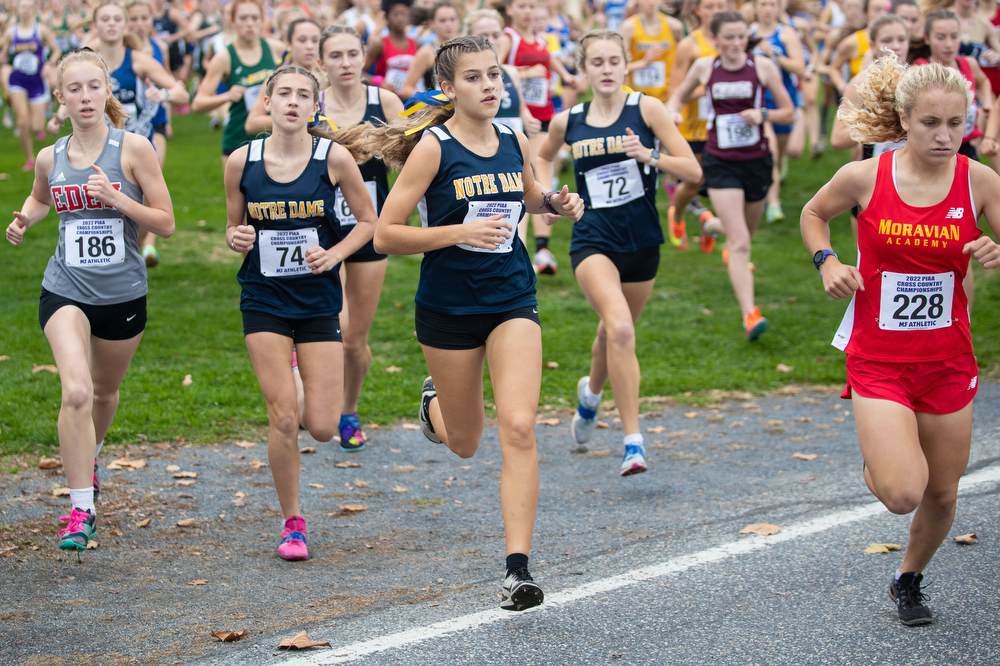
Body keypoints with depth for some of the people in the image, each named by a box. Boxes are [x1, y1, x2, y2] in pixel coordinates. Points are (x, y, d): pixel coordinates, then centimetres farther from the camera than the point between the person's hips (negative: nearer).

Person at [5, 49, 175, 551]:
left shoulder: (133, 148, -9)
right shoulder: (49, 158, 0)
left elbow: (166, 223, -9)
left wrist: (115, 198, -22)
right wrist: (24, 220, 2)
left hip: (123, 295, 0)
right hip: (65, 292, 0)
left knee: (104, 391, 20)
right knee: (76, 390, -21)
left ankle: (89, 458, 54)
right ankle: (82, 510, -16)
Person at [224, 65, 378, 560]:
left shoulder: (334, 158, -8)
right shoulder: (241, 162, -3)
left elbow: (368, 220, 3)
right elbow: (234, 229, 10)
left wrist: (333, 254, -12)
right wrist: (237, 239, -13)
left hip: (318, 301, 0)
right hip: (264, 301, 0)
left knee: (322, 427, -3)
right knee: (283, 420, -8)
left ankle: (296, 389, 35)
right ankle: (292, 524, 10)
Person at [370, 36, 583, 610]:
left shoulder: (515, 141, 2)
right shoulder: (432, 148, -12)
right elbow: (385, 236, -15)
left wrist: (557, 203, 3)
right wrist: (460, 231, -26)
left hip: (513, 301, 2)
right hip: (449, 307, -2)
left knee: (519, 429, -15)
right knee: (464, 444, 14)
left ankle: (518, 567, -13)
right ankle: (434, 402, 52)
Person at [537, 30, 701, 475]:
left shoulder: (646, 108, -6)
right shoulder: (567, 122, 1)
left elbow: (693, 172, -9)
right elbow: (543, 157, 24)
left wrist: (649, 155, -25)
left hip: (641, 241, 1)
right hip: (593, 240, -1)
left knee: (615, 332, 18)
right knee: (619, 328, -25)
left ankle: (591, 391, 53)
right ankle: (633, 442, -22)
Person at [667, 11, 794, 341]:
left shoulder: (763, 67, -5)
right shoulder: (704, 67, -2)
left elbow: (789, 113, 0)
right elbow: (679, 96, 18)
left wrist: (763, 115, -19)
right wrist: (670, 113, -4)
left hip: (756, 161, 2)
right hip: (720, 163, -2)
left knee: (745, 232, 22)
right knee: (740, 243, -14)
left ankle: (711, 225, 57)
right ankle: (750, 314, -16)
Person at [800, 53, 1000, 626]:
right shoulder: (864, 177, -10)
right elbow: (813, 214, 11)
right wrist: (828, 262, -7)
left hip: (948, 359, 2)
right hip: (878, 358, -2)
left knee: (942, 494, 11)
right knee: (903, 493, -19)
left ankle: (910, 580, 41)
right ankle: (879, 460, 18)